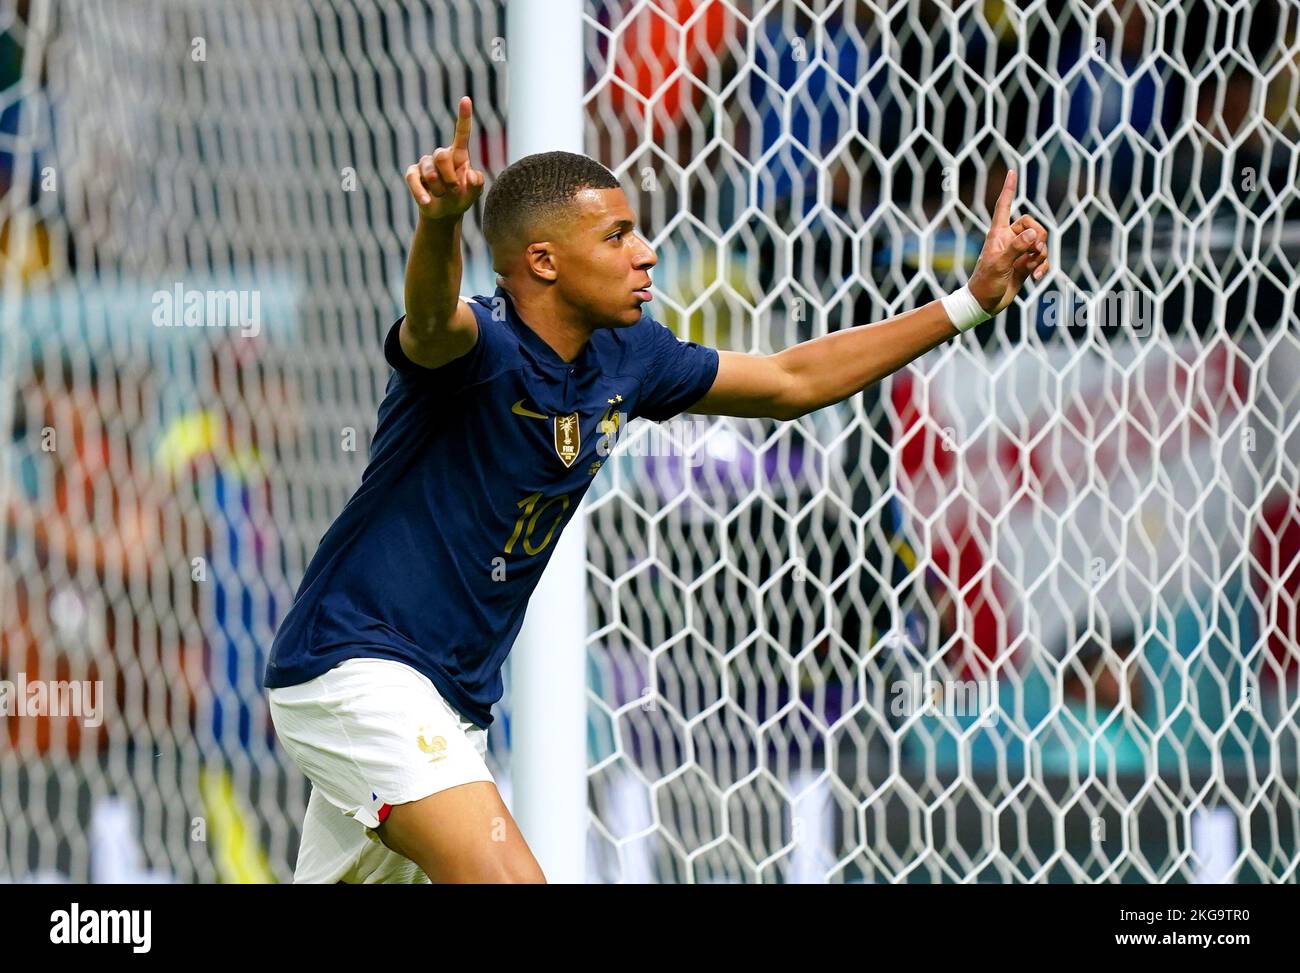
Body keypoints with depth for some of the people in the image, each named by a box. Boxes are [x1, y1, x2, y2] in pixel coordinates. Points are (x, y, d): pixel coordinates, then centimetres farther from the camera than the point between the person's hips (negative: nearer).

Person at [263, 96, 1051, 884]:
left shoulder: (627, 359, 4)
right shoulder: (477, 345, -20)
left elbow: (793, 382, 16)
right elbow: (434, 319, -46)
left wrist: (971, 302, 14)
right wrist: (442, 219, -69)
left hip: (453, 699, 9)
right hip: (355, 664, -9)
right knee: (506, 876, -23)